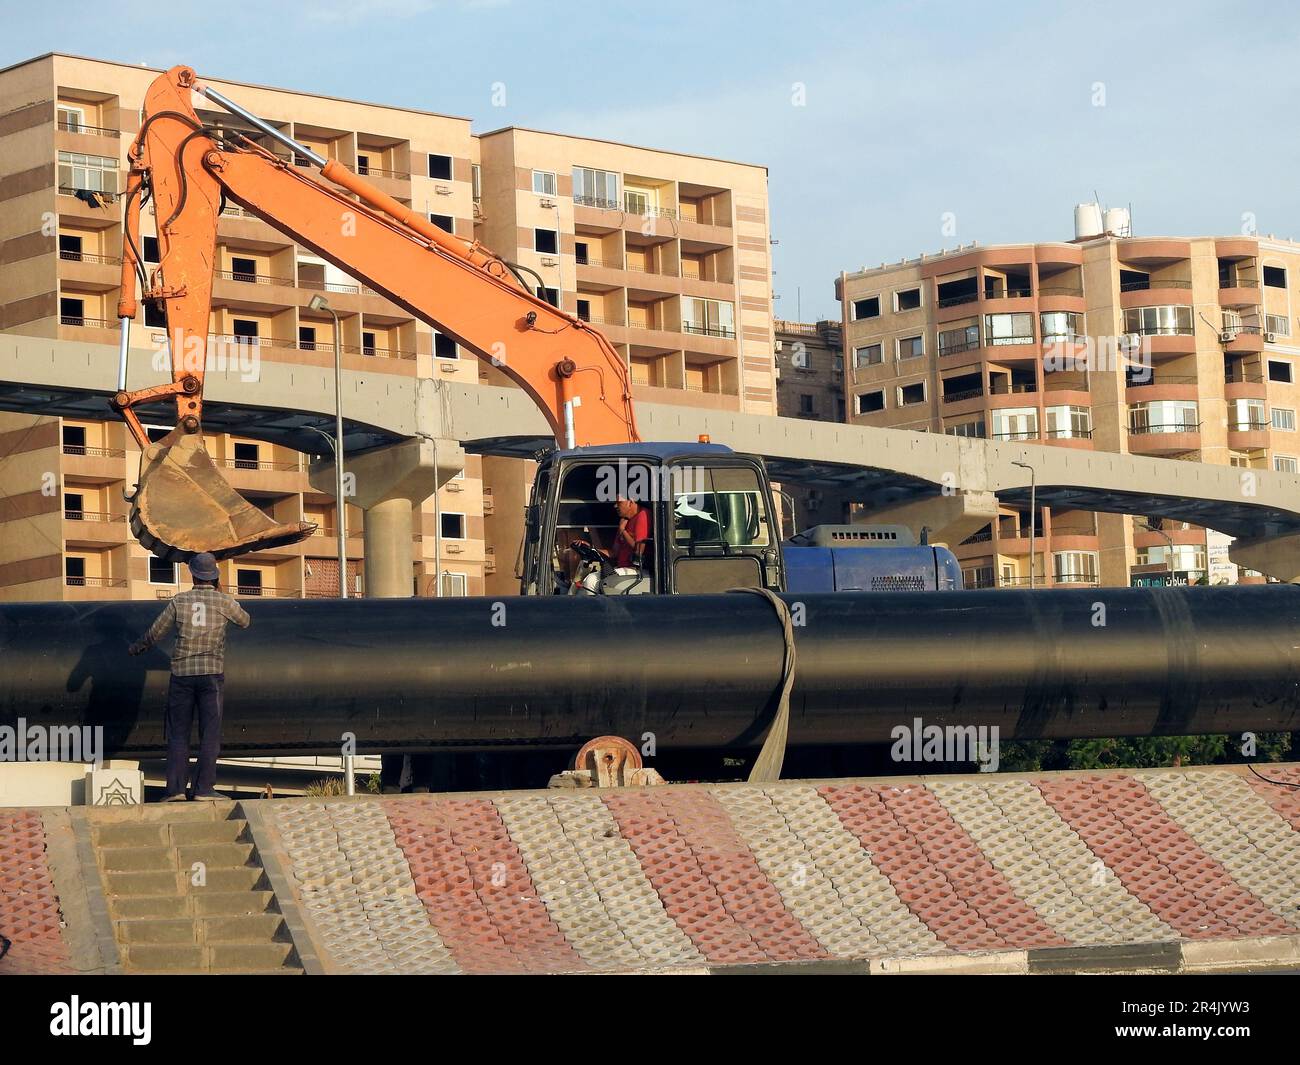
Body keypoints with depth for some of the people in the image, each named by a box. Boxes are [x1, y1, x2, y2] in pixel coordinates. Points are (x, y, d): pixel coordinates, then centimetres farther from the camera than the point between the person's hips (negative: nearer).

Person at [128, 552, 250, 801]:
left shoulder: (179, 601, 4)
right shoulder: (223, 601, 1)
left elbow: (155, 633, 11)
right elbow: (245, 622, 20)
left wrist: (137, 647, 32)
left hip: (182, 672, 1)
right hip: (211, 673, -1)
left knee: (178, 734, 4)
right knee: (210, 733, 0)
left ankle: (175, 788, -5)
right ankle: (204, 788, -7)